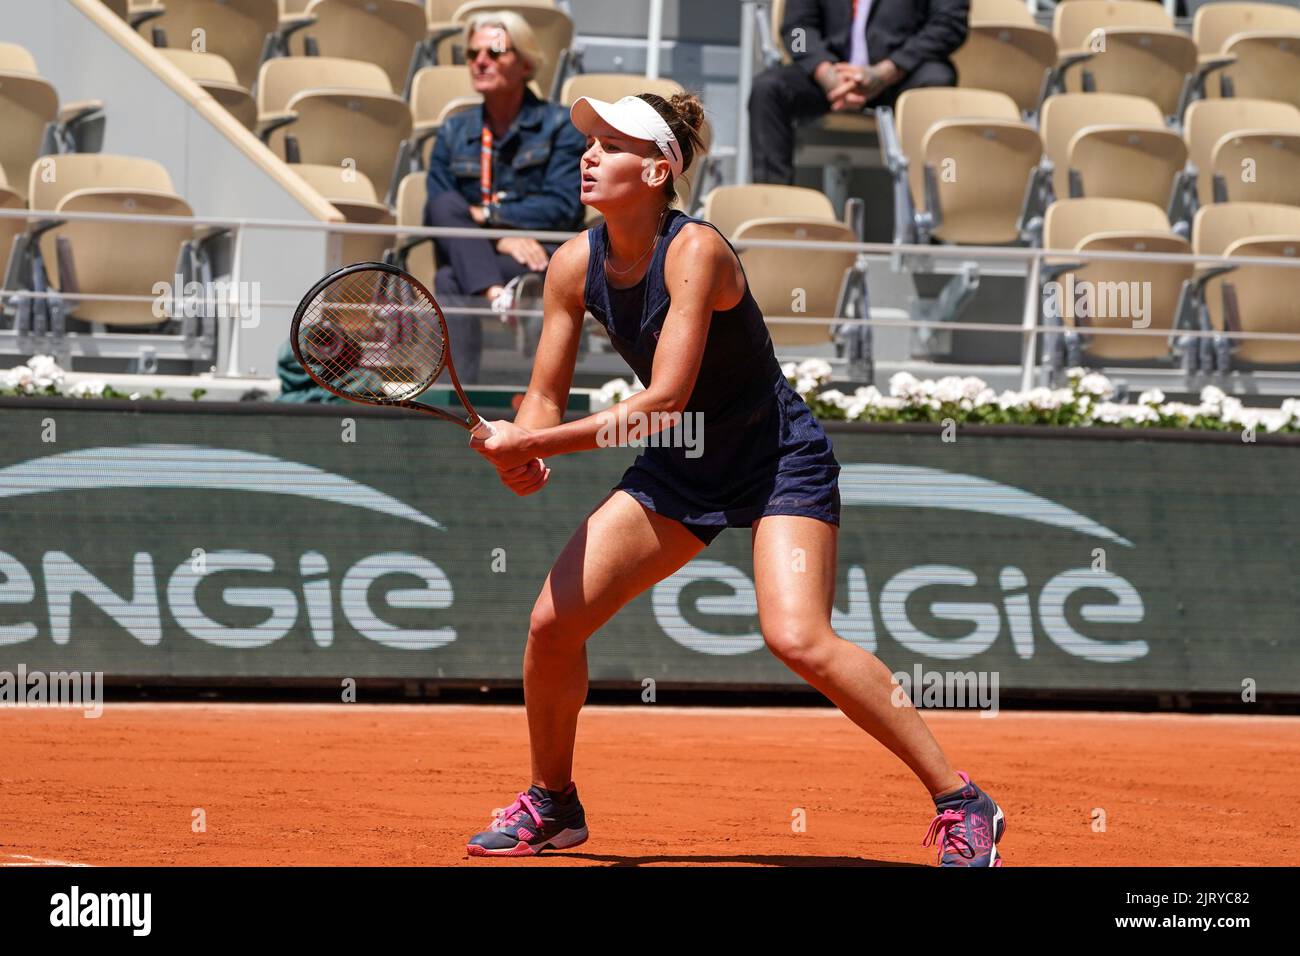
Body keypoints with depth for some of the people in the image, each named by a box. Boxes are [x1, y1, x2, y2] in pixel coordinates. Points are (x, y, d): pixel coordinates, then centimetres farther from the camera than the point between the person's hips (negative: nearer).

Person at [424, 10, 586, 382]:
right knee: (445, 205, -29)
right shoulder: (454, 132, 17)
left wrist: (485, 216, -12)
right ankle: (496, 297, -48)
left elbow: (562, 209, -6)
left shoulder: (560, 125, 6)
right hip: (468, 253, 4)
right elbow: (436, 214, 5)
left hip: (543, 260, -4)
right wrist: (500, 237, -14)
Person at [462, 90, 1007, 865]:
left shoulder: (695, 251, -26)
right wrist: (523, 457, -22)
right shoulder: (576, 266, -6)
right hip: (683, 471, 7)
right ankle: (551, 803, 23)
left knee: (798, 636, -27)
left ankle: (962, 804, -18)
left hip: (781, 459, -7)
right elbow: (546, 397, 1)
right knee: (552, 622, -1)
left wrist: (535, 442, -33)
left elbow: (664, 404, -31)